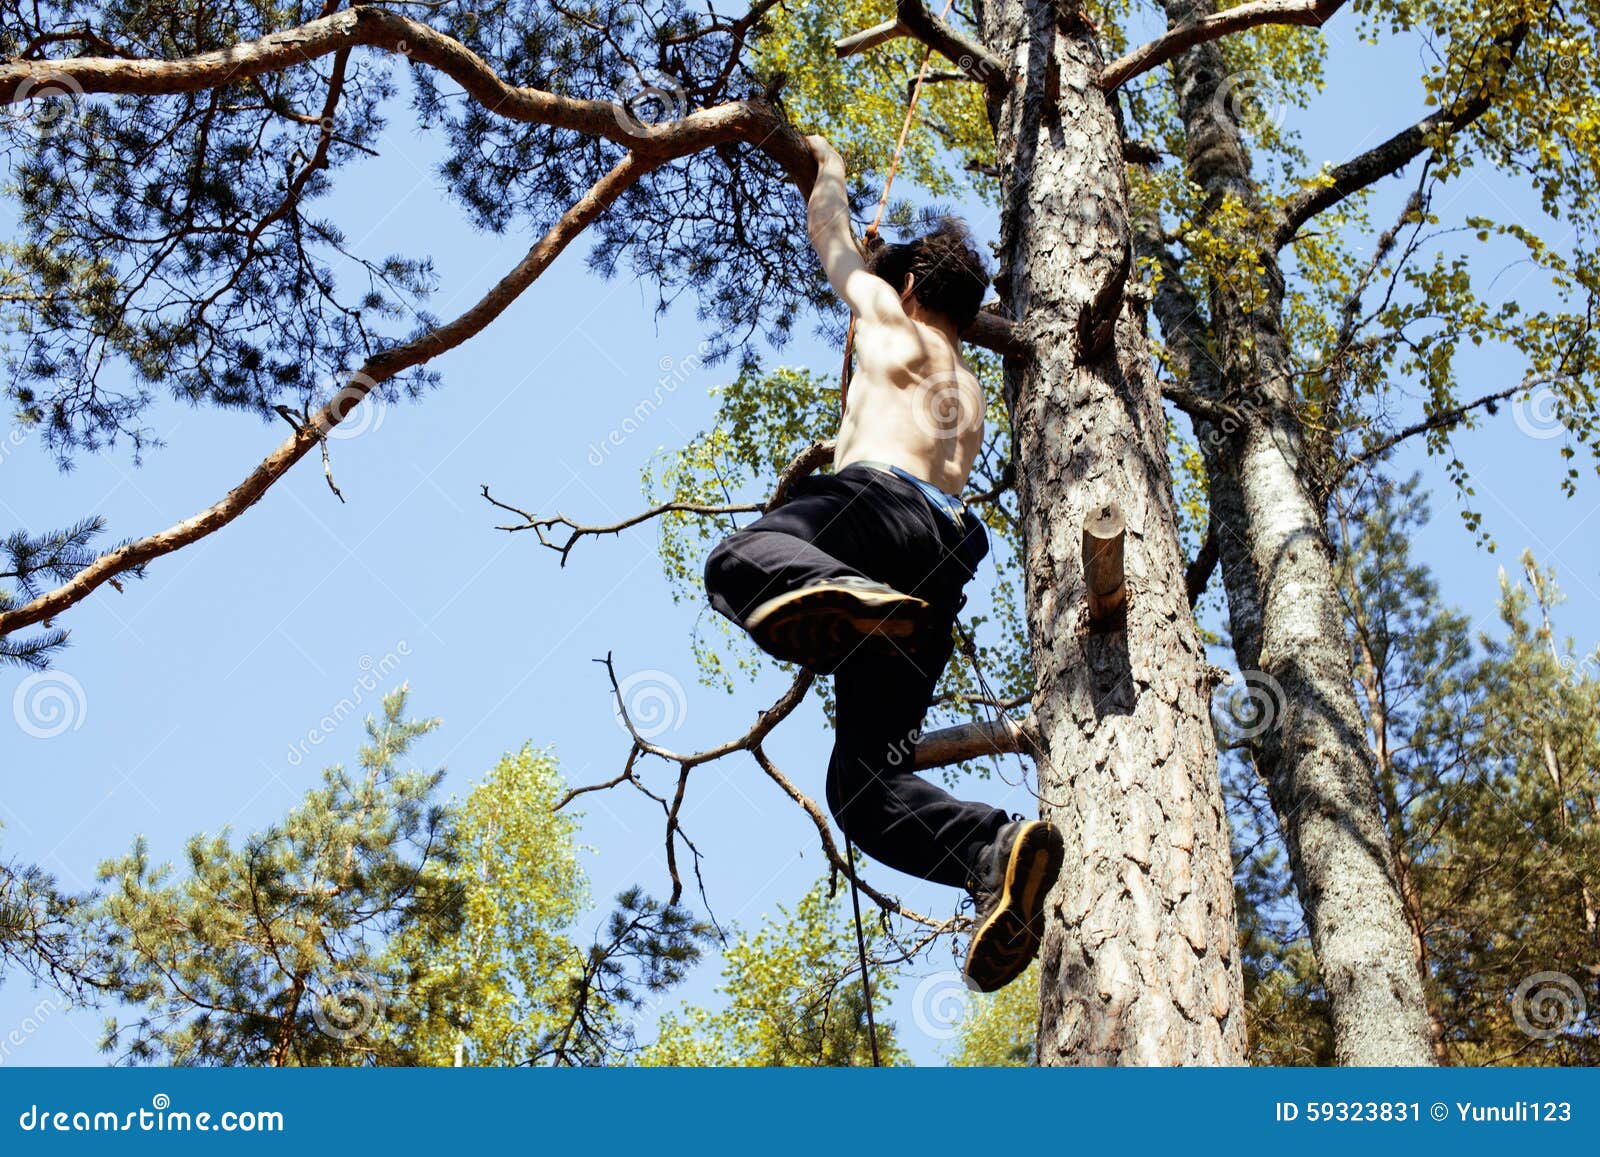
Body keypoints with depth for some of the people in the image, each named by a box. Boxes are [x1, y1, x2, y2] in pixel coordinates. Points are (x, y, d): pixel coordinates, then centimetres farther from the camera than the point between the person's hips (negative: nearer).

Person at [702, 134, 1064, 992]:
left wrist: (827, 165, 53)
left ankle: (839, 591, -62)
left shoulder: (891, 318, 21)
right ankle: (994, 851, -29)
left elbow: (829, 232, 34)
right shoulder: (970, 395, 39)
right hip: (943, 566, 6)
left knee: (738, 561, -31)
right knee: (866, 780, -3)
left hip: (881, 501, -6)